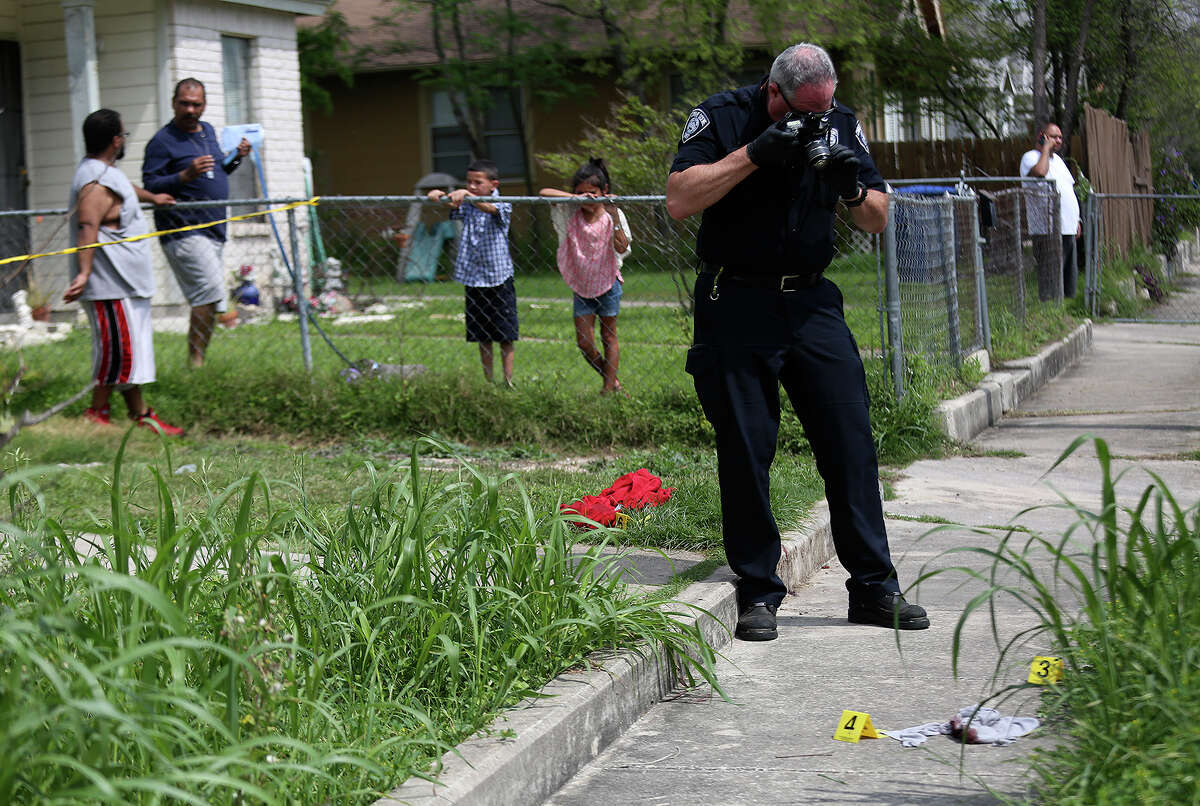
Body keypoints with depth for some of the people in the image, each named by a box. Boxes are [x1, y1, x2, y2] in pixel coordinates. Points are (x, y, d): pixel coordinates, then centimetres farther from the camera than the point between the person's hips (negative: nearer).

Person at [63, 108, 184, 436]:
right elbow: (87, 228, -32)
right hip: (110, 286, -11)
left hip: (128, 284, 11)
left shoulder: (107, 172, 15)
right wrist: (84, 272, -43)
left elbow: (124, 188, 39)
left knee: (136, 348, 14)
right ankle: (96, 414, 3)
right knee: (119, 349, -7)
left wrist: (152, 197, 56)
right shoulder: (96, 184, -20)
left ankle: (140, 414, 20)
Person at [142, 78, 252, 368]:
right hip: (184, 232, -8)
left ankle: (195, 361, 17)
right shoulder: (162, 141, -7)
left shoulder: (208, 131, 17)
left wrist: (236, 158, 9)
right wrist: (186, 175, -27)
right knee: (210, 293, -18)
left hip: (214, 231, 8)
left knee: (206, 300, 10)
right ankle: (196, 361, -12)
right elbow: (150, 187, -14)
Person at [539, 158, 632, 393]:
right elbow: (543, 193, -19)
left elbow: (622, 248, -21)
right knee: (584, 343, 1)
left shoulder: (612, 214, -10)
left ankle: (609, 387, 10)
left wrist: (614, 217, -31)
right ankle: (612, 381, 18)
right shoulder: (570, 212, -7)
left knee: (609, 336, 5)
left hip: (607, 285, -2)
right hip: (582, 288, 2)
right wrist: (576, 197, -29)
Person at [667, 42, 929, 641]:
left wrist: (852, 189, -11)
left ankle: (874, 587, 6)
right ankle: (757, 592, 9)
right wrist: (755, 152, -21)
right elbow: (679, 200, -16)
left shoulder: (840, 125, 7)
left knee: (851, 439, -2)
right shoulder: (720, 118, -4)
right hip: (736, 305, -3)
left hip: (812, 303, 4)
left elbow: (878, 222, 11)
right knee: (745, 450, -2)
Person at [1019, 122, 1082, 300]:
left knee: (1069, 274, 11)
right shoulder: (1030, 157, -6)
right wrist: (1046, 148, -16)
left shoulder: (1057, 159, 21)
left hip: (1067, 228, 9)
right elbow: (1039, 171, -31)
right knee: (1051, 275, -10)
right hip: (1048, 229, -9)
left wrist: (1076, 220, 23)